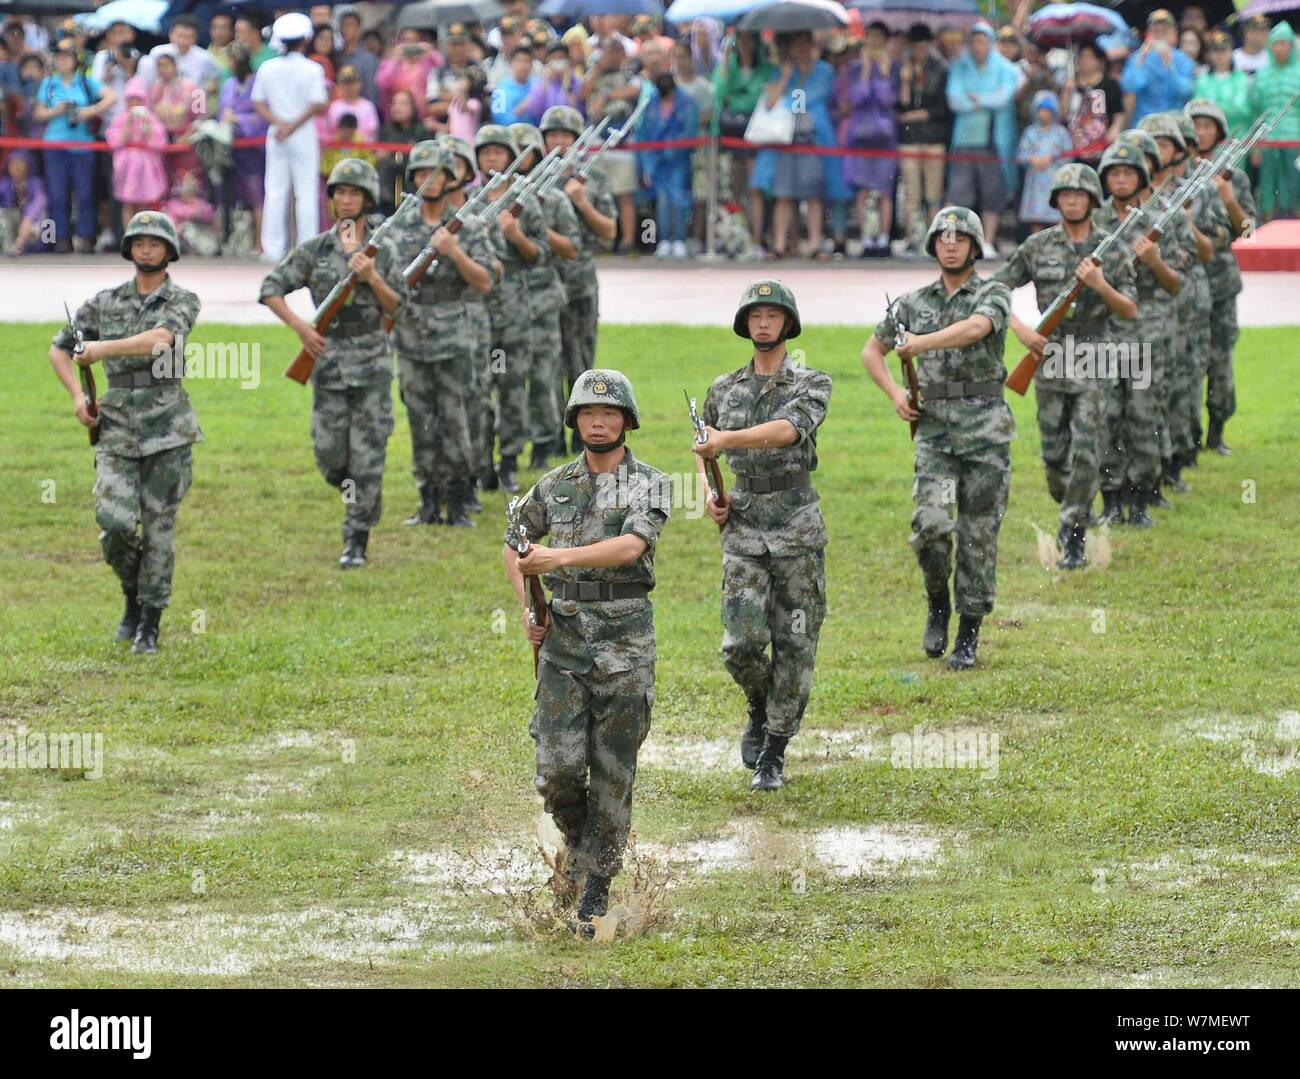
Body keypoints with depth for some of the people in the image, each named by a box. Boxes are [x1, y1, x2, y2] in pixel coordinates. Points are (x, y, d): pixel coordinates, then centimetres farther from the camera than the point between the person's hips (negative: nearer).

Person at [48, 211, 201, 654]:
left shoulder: (183, 302, 0)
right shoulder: (104, 302, 8)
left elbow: (160, 339, -21)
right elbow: (59, 348, 16)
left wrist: (105, 348, -27)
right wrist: (77, 396, 2)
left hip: (167, 429, -2)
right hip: (117, 428, 2)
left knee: (158, 527, 0)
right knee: (115, 523, -12)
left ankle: (150, 625, 9)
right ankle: (133, 597, 15)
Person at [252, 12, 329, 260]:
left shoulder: (267, 69, 4)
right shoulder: (312, 70, -7)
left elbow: (258, 103, 1)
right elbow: (317, 105, -14)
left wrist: (279, 123, -7)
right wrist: (293, 126, -11)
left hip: (276, 137, 3)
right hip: (304, 137, -3)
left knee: (275, 192, 6)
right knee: (306, 192, 1)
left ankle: (273, 249, 4)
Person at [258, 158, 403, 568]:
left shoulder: (382, 249, 3)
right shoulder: (314, 250, 2)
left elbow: (396, 307, 1)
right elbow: (271, 290, 3)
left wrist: (372, 277, -15)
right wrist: (300, 326, -9)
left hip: (372, 364, -1)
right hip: (329, 361, 1)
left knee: (367, 455, -4)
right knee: (330, 455, 0)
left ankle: (356, 541, 2)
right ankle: (363, 501, 32)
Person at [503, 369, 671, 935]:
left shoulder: (650, 485, -2)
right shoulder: (554, 486, 10)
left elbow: (630, 546, -20)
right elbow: (513, 545, 24)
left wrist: (562, 557, -32)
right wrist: (527, 608, 9)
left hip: (625, 640, -2)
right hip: (564, 636, 2)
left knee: (612, 773, -1)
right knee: (557, 770, -7)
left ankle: (595, 895, 7)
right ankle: (576, 840, 24)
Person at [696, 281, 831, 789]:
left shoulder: (811, 384, -3)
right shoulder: (723, 389, 9)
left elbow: (787, 430, -24)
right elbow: (702, 447, 25)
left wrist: (728, 440, -36)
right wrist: (708, 494, 6)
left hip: (797, 528, -2)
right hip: (743, 527, 2)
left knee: (794, 644, 0)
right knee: (742, 642, -10)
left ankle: (774, 753, 10)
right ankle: (760, 709, 21)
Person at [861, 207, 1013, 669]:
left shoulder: (994, 295, 0)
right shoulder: (913, 302, 12)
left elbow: (976, 328, -23)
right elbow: (872, 351, 23)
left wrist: (921, 343, -32)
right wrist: (895, 393, 6)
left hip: (986, 427, -2)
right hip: (934, 428, 2)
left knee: (979, 533, 0)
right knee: (931, 523, -16)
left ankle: (969, 635, 9)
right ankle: (938, 605, 9)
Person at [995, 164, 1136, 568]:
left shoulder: (1111, 251, 2)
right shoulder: (1037, 247, 3)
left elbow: (1130, 310, 1)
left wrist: (1100, 285, -15)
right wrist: (1021, 330, -7)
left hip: (1094, 364, -2)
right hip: (1049, 360, 2)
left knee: (1086, 451, -9)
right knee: (1054, 453, 7)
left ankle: (1074, 537, -4)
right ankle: (1072, 510, 32)